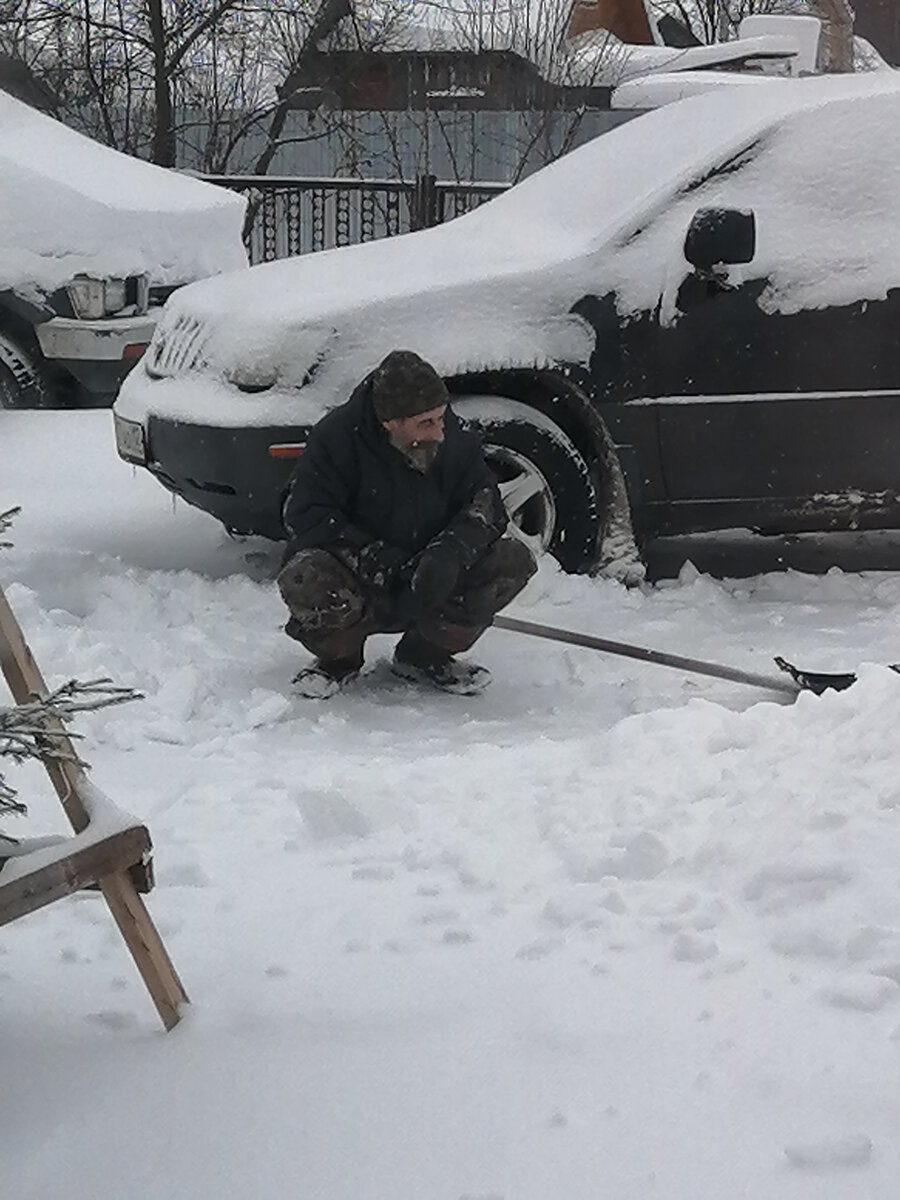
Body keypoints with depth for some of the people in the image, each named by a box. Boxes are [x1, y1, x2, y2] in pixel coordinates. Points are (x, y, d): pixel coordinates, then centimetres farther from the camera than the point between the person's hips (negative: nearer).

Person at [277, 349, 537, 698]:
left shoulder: (455, 439, -7)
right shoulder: (337, 436, -17)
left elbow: (484, 502, -6)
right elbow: (306, 516, -18)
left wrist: (451, 552, -28)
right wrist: (379, 561, -27)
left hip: (426, 585, 4)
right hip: (357, 584, -3)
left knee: (514, 560, -15)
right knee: (306, 579, -37)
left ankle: (425, 655, 3)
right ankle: (338, 658, 0)